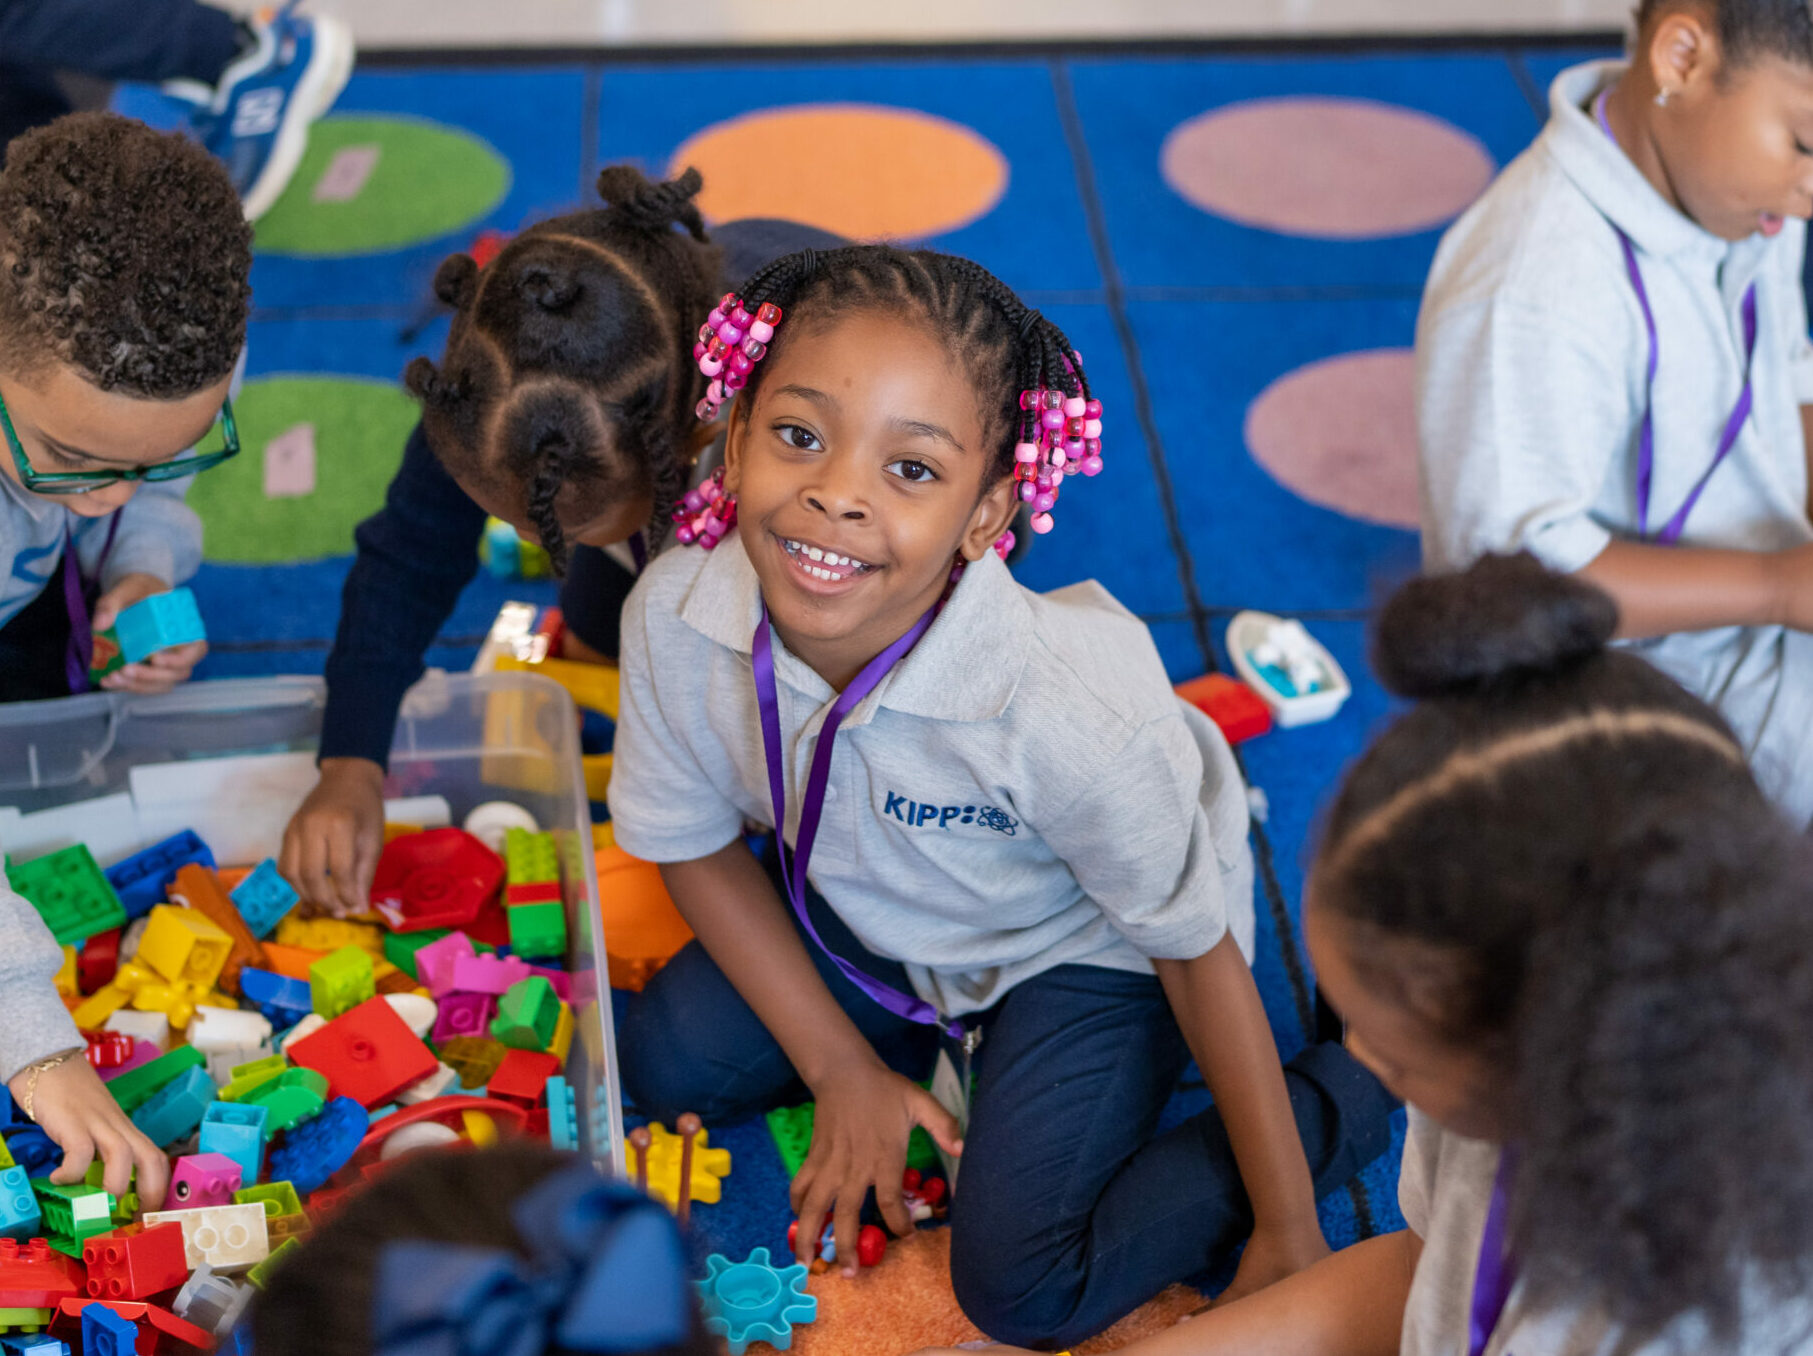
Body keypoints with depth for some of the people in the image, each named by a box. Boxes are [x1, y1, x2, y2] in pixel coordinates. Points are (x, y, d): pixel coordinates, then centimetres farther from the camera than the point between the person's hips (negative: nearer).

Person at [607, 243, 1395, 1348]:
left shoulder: (1069, 712, -41)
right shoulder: (675, 615, -29)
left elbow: (1196, 947, -24)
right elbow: (695, 840, -7)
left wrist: (1286, 1230, -13)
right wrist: (841, 1068, -4)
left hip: (1080, 947, -5)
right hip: (866, 910, 5)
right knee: (667, 1066, -1)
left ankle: (1367, 1080, 5)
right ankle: (935, 1029, 20)